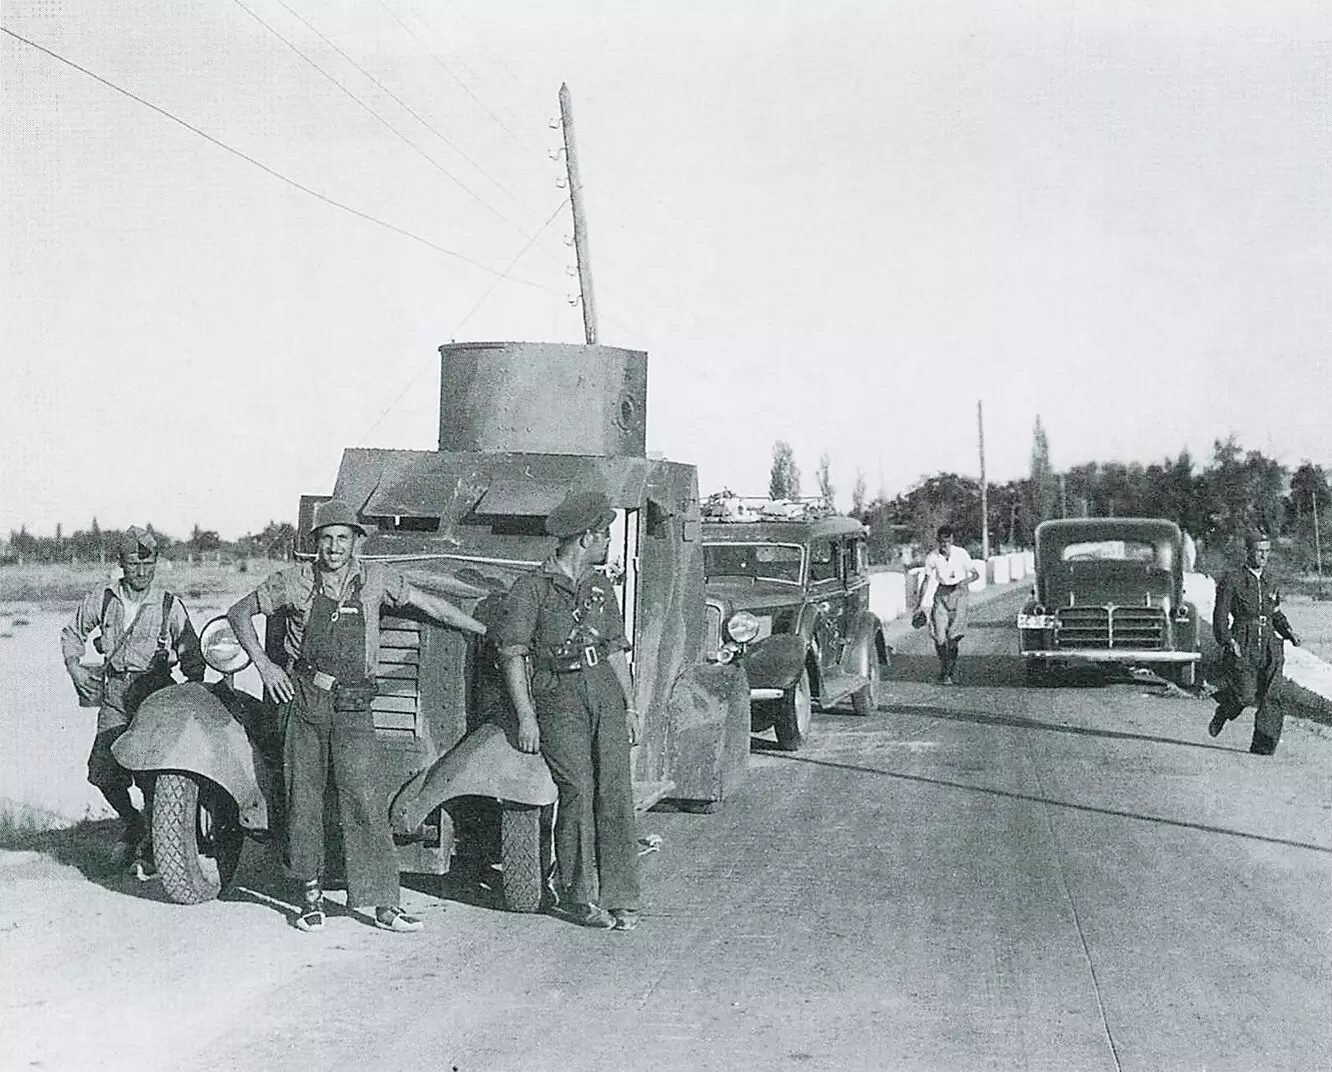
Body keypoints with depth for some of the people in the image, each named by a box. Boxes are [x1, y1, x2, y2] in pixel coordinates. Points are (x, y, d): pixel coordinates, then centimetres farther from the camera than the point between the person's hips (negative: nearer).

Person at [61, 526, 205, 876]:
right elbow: (72, 632, 22)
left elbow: (191, 654, 7)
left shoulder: (170, 605, 1)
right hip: (114, 692, 3)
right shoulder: (102, 598, 6)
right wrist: (74, 666, 7)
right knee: (103, 770, -7)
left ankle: (150, 849, 1)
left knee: (152, 774, -12)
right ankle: (132, 823, 22)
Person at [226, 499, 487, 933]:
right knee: (303, 796, 4)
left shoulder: (374, 578, 5)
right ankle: (311, 894, 17)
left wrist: (492, 632, 17)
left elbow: (430, 604, 13)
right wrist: (264, 665, 2)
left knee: (363, 799, -8)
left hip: (352, 706, 0)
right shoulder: (295, 581, 3)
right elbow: (239, 613, 13)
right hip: (301, 699, 1)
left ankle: (384, 905, -7)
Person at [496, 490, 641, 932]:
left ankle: (619, 898, 0)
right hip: (558, 698, -5)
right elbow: (511, 654, -4)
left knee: (615, 792, -3)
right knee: (578, 791, -12)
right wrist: (525, 716, -10)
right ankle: (576, 896, 1)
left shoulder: (600, 588, 17)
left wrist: (630, 706, 13)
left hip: (604, 693, 5)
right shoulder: (532, 587, -2)